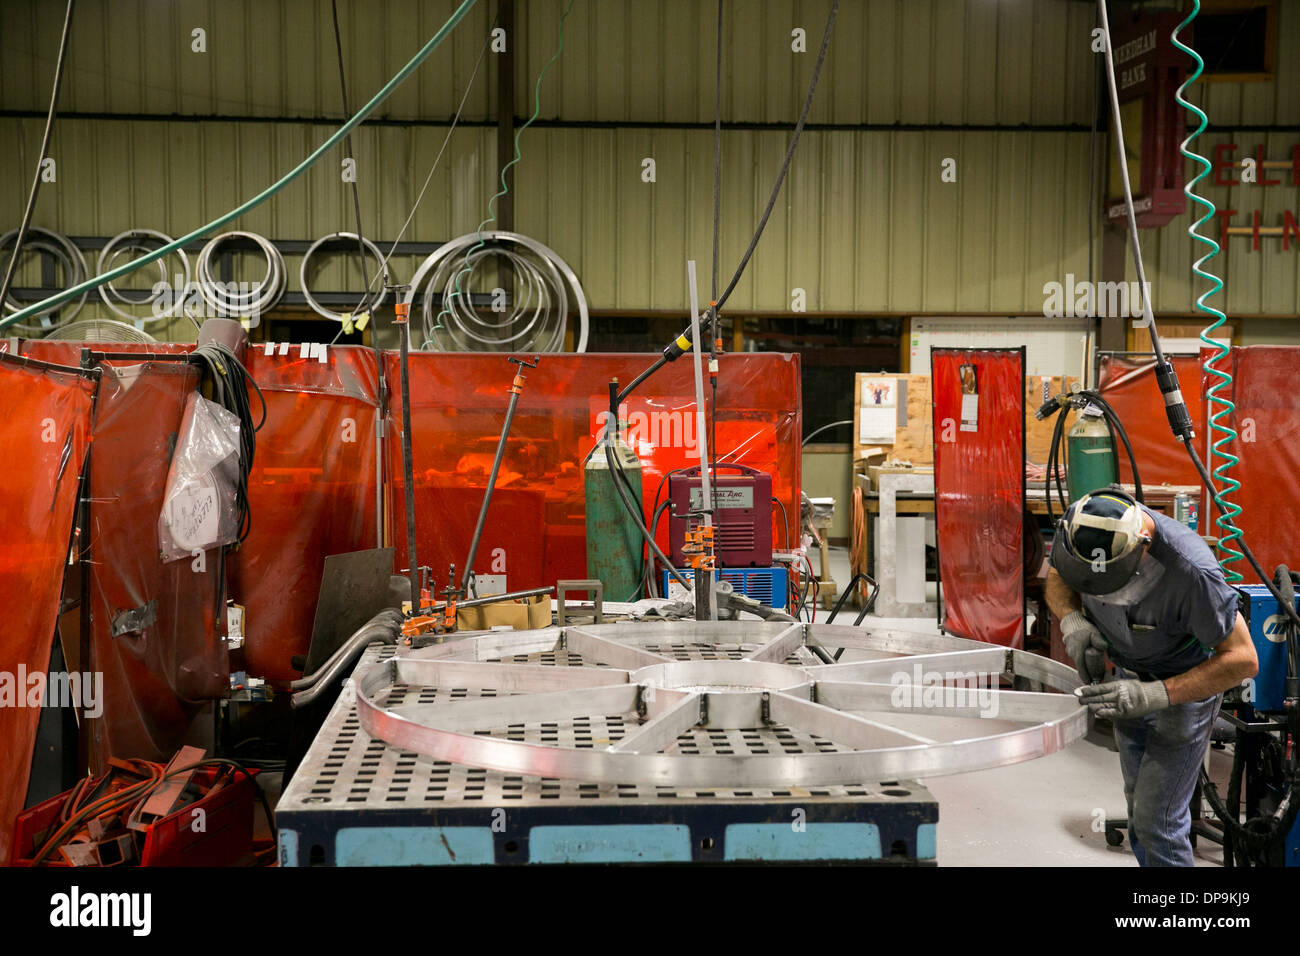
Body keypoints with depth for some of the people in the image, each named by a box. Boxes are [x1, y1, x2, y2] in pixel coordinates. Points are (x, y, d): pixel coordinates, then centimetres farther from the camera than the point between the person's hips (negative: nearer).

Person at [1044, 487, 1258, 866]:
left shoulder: (1192, 571, -39)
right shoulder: (1078, 524, -23)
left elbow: (1242, 659, -29)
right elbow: (1057, 579, -2)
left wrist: (1155, 694, -37)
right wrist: (1071, 619, -23)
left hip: (1186, 685, -6)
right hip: (1129, 678, 6)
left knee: (1156, 822, -8)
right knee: (1140, 805, 20)